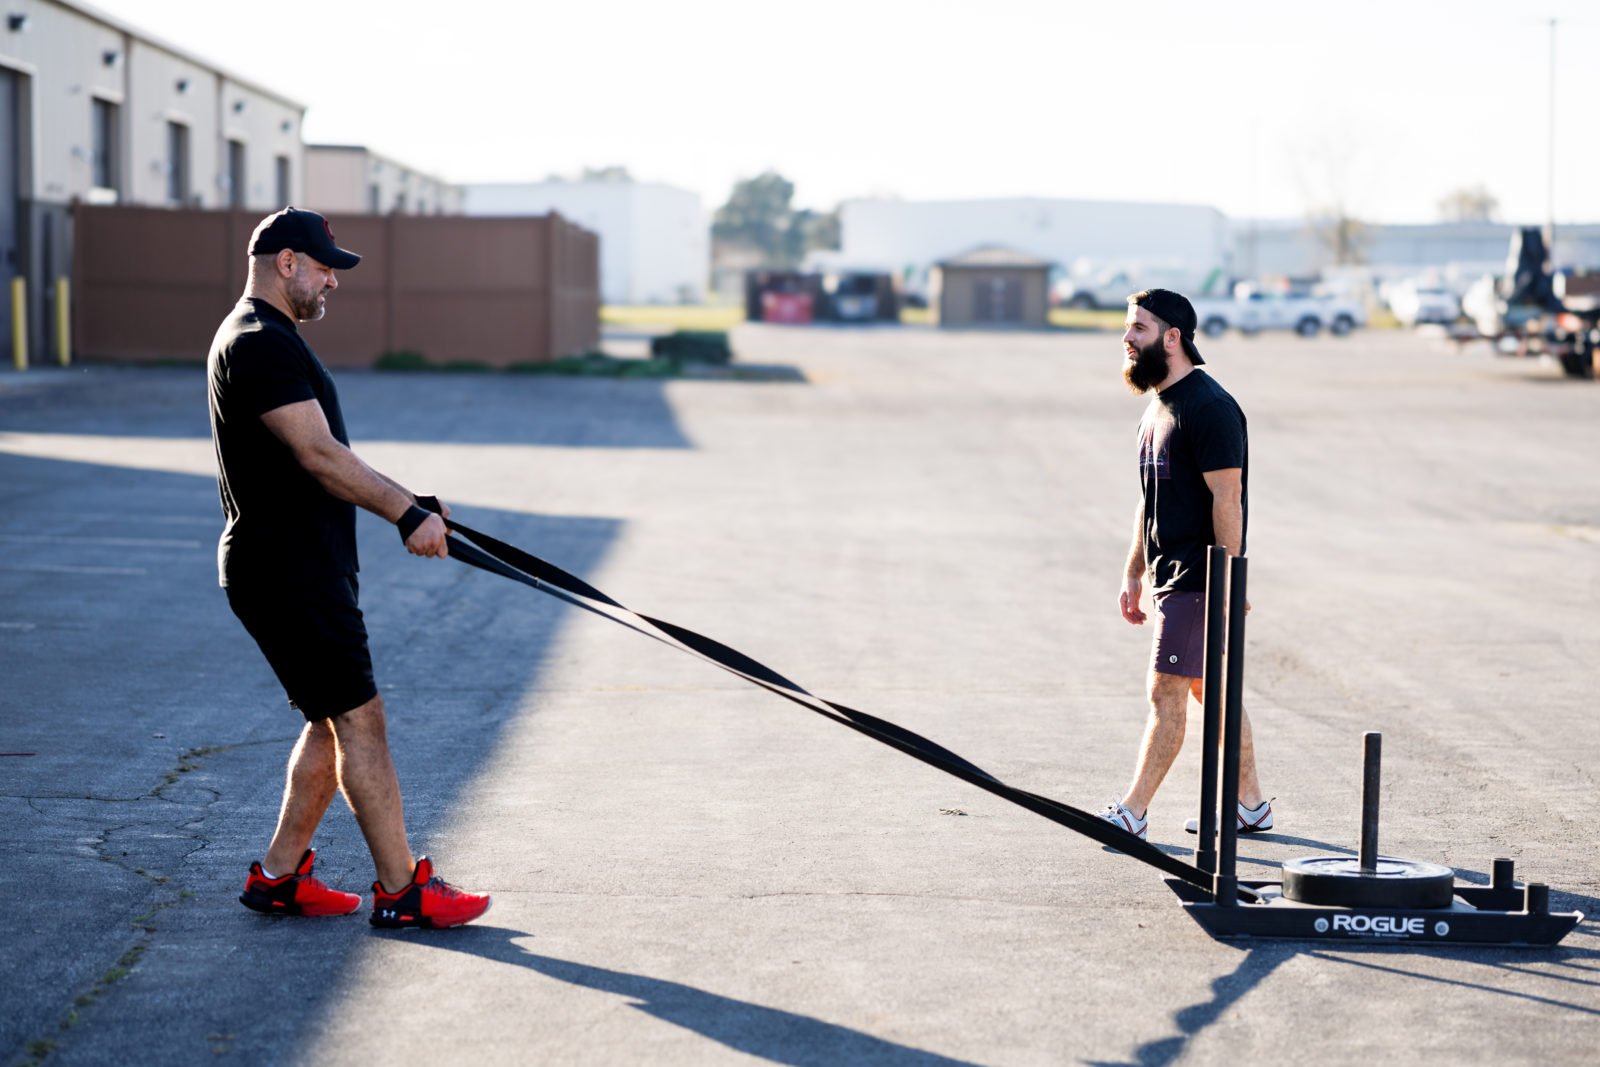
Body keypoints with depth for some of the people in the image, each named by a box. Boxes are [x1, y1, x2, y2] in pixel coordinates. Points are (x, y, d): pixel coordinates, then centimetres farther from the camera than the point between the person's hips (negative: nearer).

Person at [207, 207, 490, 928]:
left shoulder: (269, 341, 20)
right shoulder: (259, 343, -16)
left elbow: (325, 458, 22)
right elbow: (319, 455, -23)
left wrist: (404, 503, 15)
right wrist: (407, 514, -23)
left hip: (305, 565, 11)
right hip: (285, 569, -11)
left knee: (333, 723, 14)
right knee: (359, 719, -8)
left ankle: (278, 876, 20)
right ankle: (402, 891, -4)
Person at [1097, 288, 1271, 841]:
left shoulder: (1209, 407, -16)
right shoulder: (1157, 407, 15)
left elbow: (1227, 498, -19)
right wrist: (1133, 573, 19)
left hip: (1198, 581, -10)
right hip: (1168, 573, 10)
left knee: (1166, 692, -7)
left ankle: (1132, 811, -5)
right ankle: (1250, 803, 21)